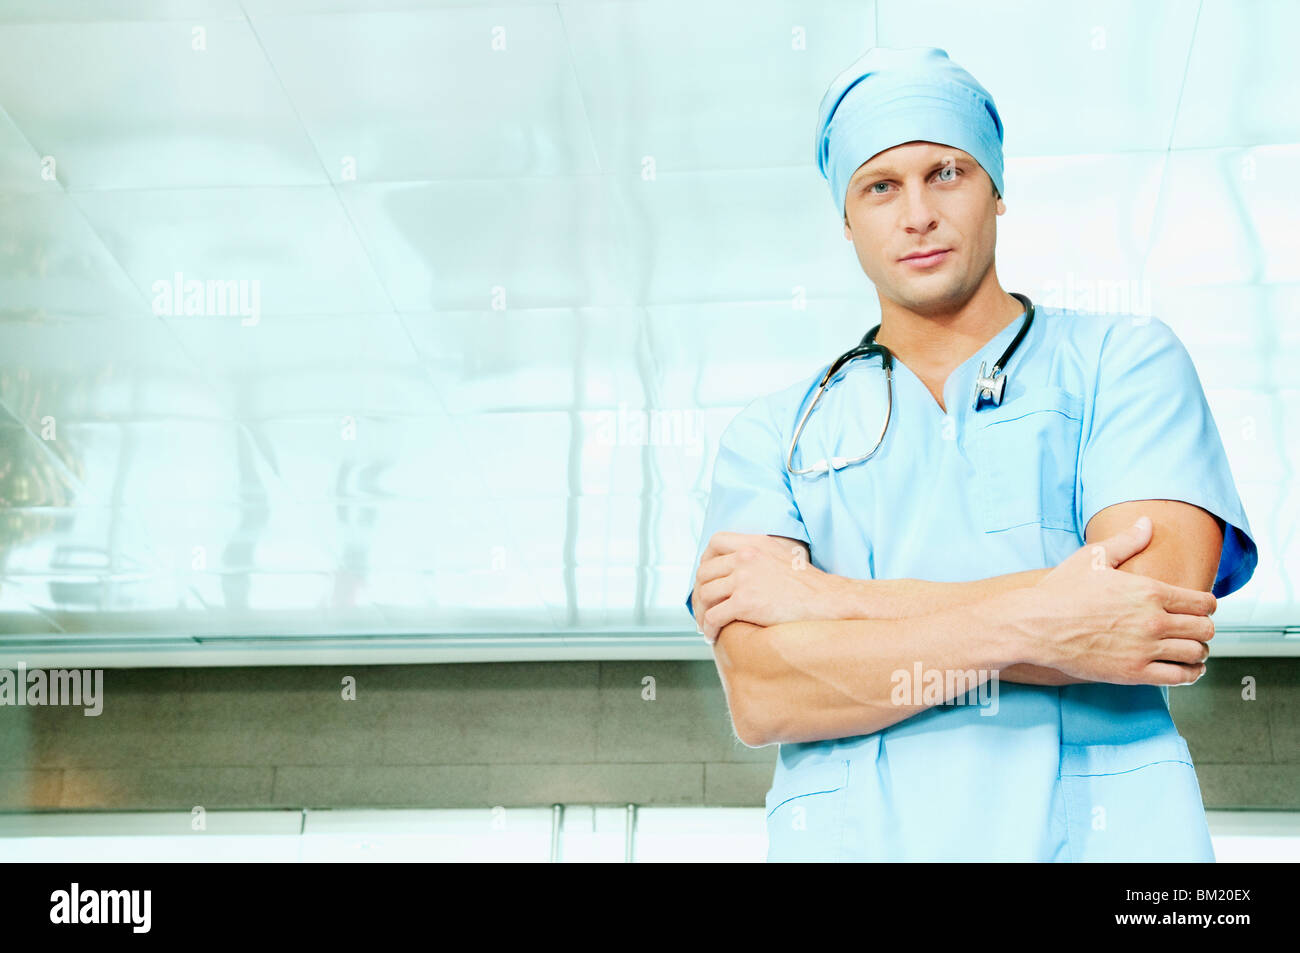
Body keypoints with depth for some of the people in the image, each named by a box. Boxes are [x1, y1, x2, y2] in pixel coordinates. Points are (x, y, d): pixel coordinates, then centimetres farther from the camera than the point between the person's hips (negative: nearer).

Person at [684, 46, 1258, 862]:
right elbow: (759, 695, -2)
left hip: (1100, 828, -1)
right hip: (850, 836, 1)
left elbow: (1153, 608, -7)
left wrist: (836, 600, -4)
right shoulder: (774, 433, 12)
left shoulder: (1126, 359, 9)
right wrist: (1032, 624, -13)